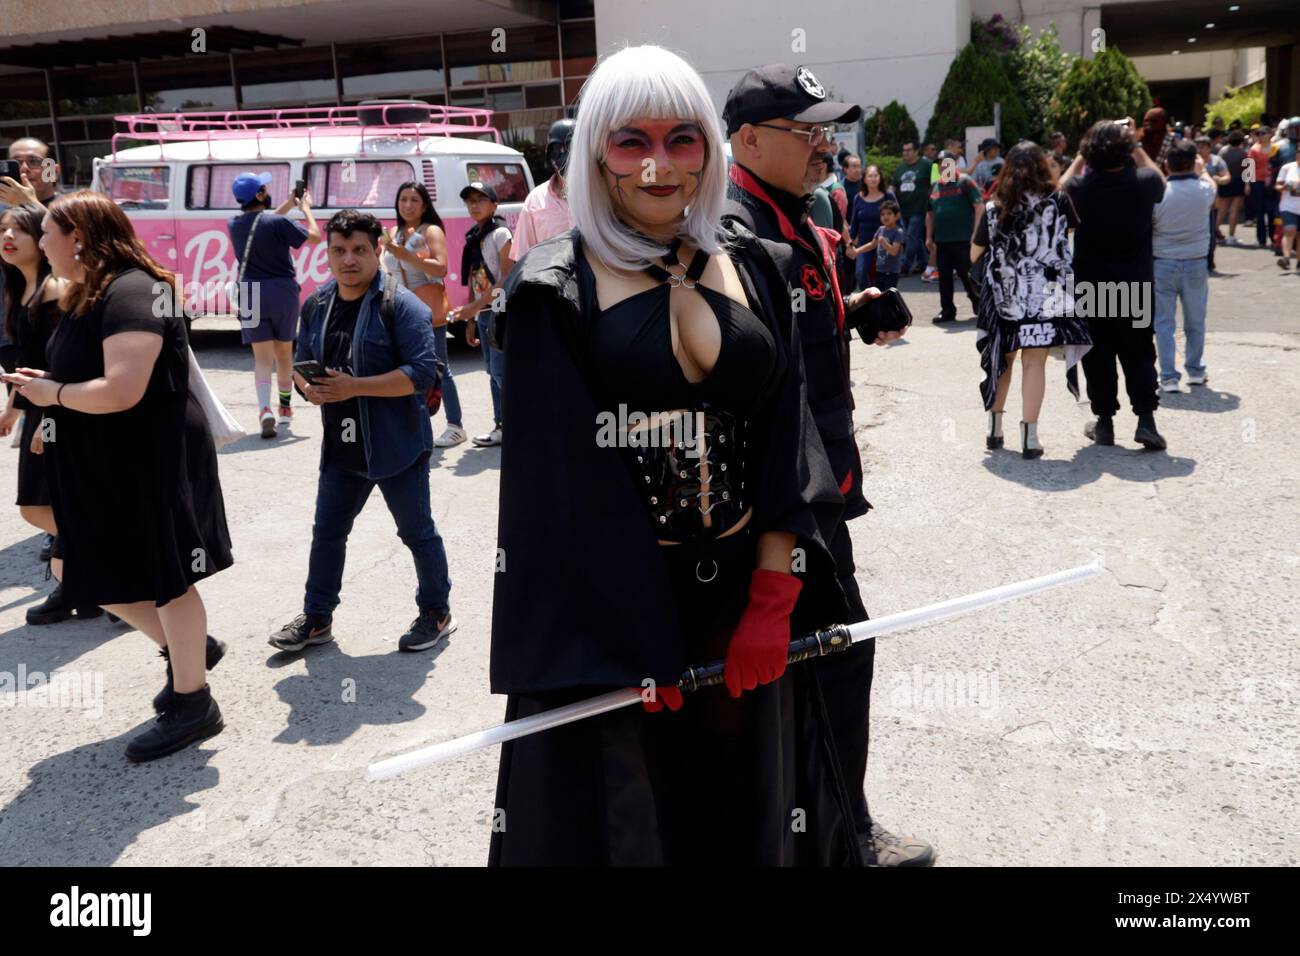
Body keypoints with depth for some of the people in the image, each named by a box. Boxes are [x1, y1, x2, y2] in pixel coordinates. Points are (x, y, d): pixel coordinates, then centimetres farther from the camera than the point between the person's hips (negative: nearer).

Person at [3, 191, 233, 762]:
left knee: (165, 580, 2)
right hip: (104, 466, 10)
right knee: (100, 574, 15)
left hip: (152, 463, -10)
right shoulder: (89, 294, 10)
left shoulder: (131, 292, -22)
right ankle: (187, 647, 34)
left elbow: (122, 390, -30)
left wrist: (54, 395, -15)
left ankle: (192, 704, 17)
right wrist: (57, 422, 6)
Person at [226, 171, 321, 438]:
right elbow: (315, 236, -5)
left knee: (262, 356, 1)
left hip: (251, 294, 2)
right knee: (284, 351, 16)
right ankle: (285, 408, 31)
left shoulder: (234, 224, 1)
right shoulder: (278, 223, -14)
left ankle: (265, 409, -19)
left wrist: (288, 205, 25)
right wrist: (305, 208, 9)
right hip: (282, 290, -2)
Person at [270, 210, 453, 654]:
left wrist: (353, 387, -25)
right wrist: (308, 386, -10)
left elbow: (421, 373, -22)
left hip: (395, 446, -6)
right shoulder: (316, 305, 8)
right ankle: (317, 618, 29)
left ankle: (436, 612, 26)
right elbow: (301, 363, 15)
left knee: (417, 532, 8)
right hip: (341, 447, 6)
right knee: (327, 532, 14)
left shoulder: (401, 305, -14)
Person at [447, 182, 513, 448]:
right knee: (494, 371, 9)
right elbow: (474, 282, 16)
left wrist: (474, 306, -20)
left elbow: (508, 279, -16)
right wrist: (471, 320, 12)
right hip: (483, 314, 8)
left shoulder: (499, 233, -9)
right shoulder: (473, 238, 14)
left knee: (499, 369, -12)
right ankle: (502, 426, 15)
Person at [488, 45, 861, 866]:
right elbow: (558, 482, -11)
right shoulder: (555, 290, -6)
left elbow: (786, 441, 1)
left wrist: (771, 603, -9)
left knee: (745, 807, 17)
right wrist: (633, 643, -16)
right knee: (617, 818, 9)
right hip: (607, 604, -3)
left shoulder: (754, 269, 5)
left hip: (743, 594, 4)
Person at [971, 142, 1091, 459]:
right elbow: (1072, 226, 13)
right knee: (1034, 363, 0)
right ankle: (1029, 437, -1)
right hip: (1045, 295, -2)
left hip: (1003, 295, 2)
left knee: (1002, 361, 15)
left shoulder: (994, 208, 0)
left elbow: (974, 253, 9)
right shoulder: (1058, 202, -4)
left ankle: (994, 429, 21)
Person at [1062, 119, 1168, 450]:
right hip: (1136, 287, 1)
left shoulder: (1081, 187, -14)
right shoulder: (1142, 184, -12)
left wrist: (1082, 155, 7)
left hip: (1091, 288, 0)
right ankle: (1146, 418, 1)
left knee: (1098, 357, 10)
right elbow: (1159, 179, 15)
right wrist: (1135, 146, 10)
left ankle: (1104, 422, 14)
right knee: (1139, 355, 11)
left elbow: (1062, 186, 12)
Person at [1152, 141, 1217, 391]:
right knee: (1195, 322, 15)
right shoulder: (1203, 190, -6)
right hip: (1195, 264, 2)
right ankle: (1195, 370, 27)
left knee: (1164, 323, 4)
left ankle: (1168, 377, 1)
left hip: (1163, 264, -2)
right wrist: (1202, 170, 40)